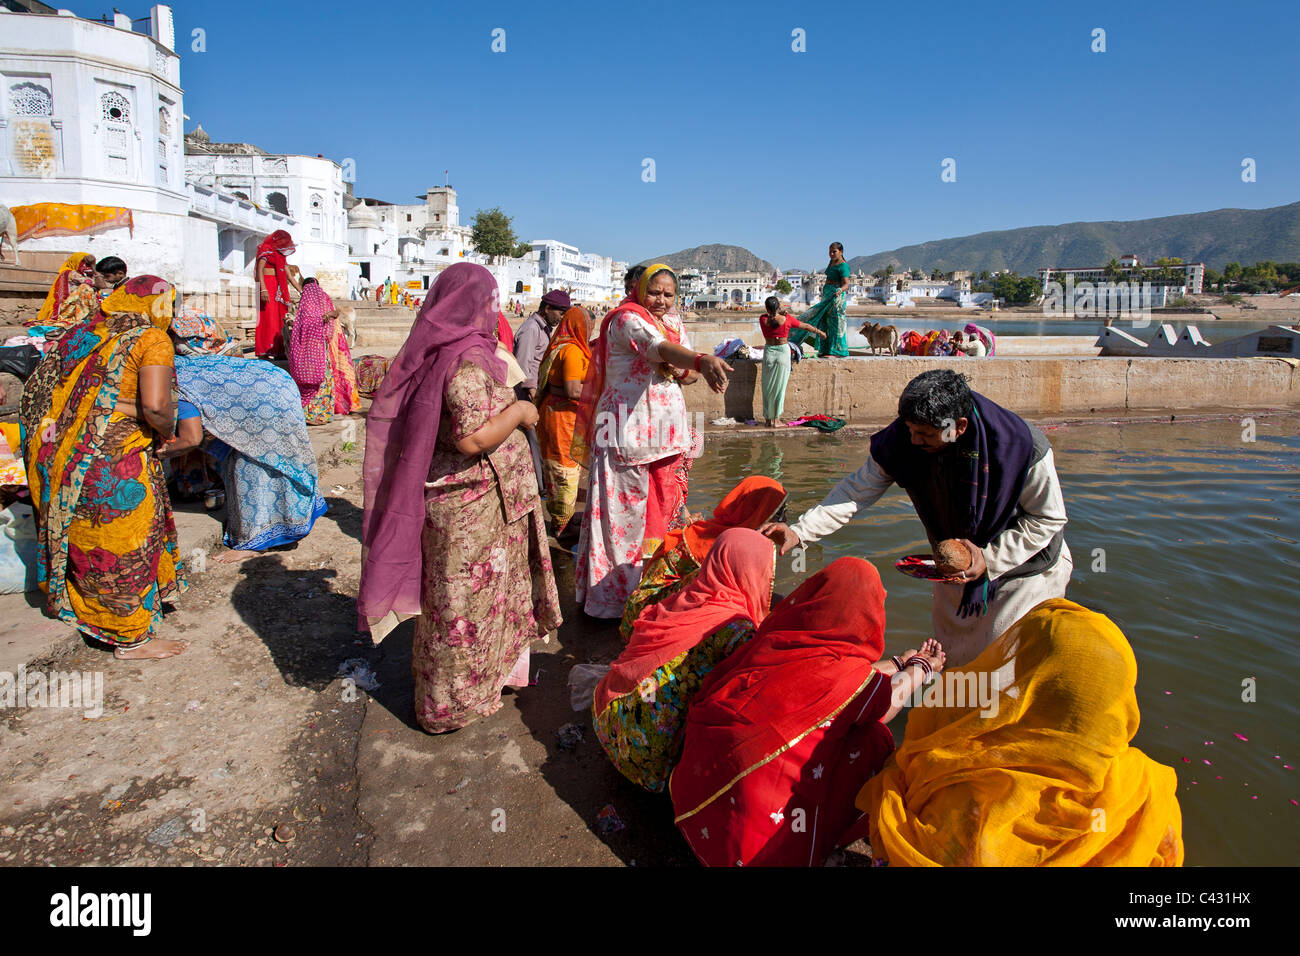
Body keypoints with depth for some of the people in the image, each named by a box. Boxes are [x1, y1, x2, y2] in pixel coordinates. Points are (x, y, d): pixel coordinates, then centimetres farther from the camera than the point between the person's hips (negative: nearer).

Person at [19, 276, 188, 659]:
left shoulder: (83, 333, 12)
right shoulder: (151, 339, -9)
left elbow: (37, 389, 13)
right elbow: (154, 405, -23)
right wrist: (166, 431, -4)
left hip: (58, 454, 7)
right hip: (111, 465, -7)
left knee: (84, 538, 23)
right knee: (126, 548, 5)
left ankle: (86, 611, 40)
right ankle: (132, 639, 17)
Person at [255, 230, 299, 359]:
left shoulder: (281, 255, 23)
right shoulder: (266, 249, 0)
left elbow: (289, 276, 23)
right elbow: (259, 270, -11)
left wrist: (302, 292, 17)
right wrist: (263, 289, -23)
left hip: (279, 288, 8)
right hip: (267, 286, -8)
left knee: (280, 319, 1)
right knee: (268, 318, -12)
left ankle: (278, 351, 1)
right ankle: (264, 352, -14)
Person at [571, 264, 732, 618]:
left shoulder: (676, 327, 16)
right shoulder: (626, 320, -9)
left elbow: (688, 374, 14)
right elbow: (658, 347, -30)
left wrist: (677, 371, -11)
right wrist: (703, 360, -47)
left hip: (667, 429, 7)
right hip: (627, 429, -7)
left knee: (664, 505, 11)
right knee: (625, 510, -6)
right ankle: (613, 591, 2)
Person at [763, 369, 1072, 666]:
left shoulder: (1025, 447, -31)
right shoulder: (901, 439, -23)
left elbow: (1048, 519, -17)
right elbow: (856, 491, -16)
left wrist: (990, 558, -27)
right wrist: (800, 531, -27)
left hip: (1024, 570, -3)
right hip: (960, 566, 4)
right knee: (956, 657, 20)